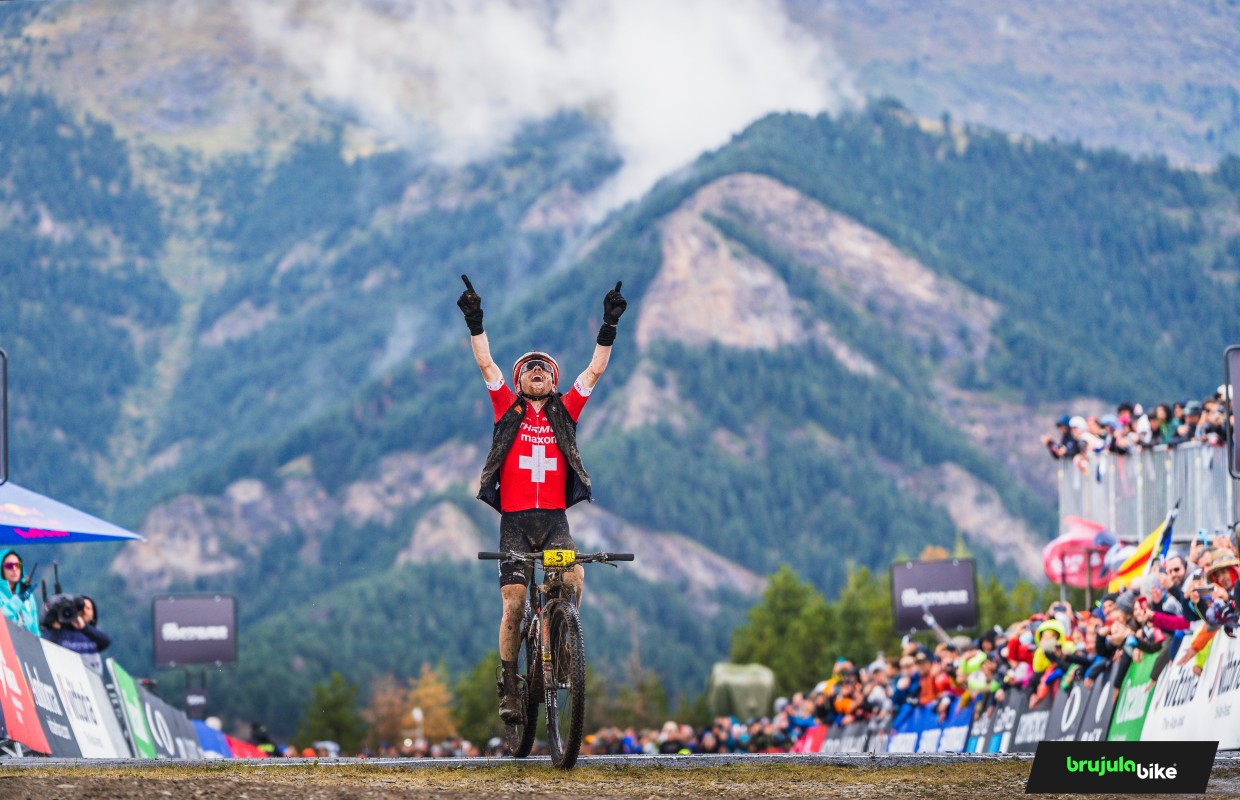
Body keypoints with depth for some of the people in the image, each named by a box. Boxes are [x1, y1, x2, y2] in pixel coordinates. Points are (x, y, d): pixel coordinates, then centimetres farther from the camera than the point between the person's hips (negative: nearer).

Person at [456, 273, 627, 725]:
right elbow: (486, 365, 2)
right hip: (514, 519, -1)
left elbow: (594, 371, 7)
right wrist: (475, 324, -7)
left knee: (574, 579, -24)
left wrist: (609, 327, 1)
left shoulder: (564, 412, 12)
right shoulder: (508, 411, 9)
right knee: (514, 603, -6)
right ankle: (509, 688, 4)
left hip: (555, 518, 1)